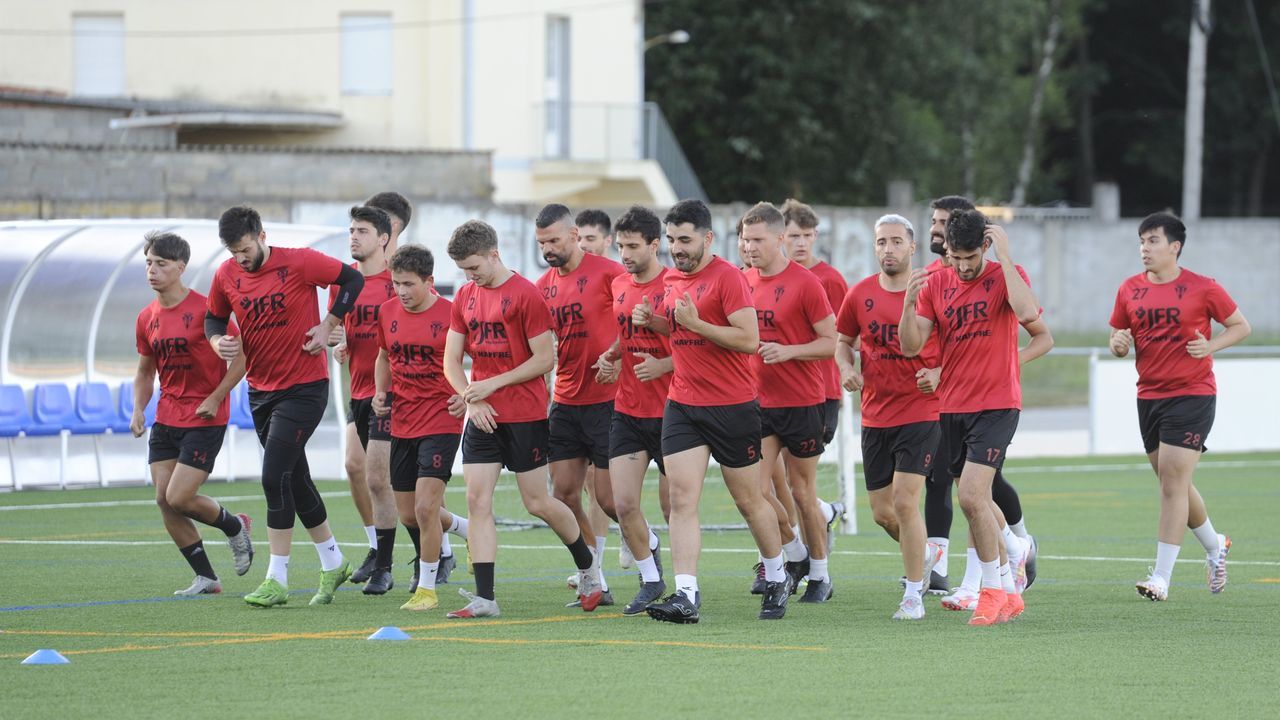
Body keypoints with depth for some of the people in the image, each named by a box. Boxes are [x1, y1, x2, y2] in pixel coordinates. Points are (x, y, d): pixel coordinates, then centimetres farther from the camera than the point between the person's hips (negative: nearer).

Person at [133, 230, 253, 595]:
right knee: (164, 500, -1)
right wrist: (138, 410, 3)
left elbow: (242, 357, -10)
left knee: (179, 498, -13)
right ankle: (206, 578, 10)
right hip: (166, 418, 7)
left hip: (205, 419, -7)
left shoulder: (205, 309, -13)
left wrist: (214, 399, -16)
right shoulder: (147, 318, 8)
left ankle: (235, 527, 18)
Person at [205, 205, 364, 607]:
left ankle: (277, 581, -10)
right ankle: (333, 565, 29)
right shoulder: (226, 276, 0)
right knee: (295, 480, 13)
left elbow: (352, 280, -5)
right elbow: (214, 317, 15)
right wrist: (217, 340, -6)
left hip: (304, 388, -6)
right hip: (261, 390, 6)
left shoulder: (298, 263, -14)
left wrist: (328, 325, -12)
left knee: (274, 477, -14)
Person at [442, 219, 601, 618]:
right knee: (477, 500, -5)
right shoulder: (465, 297, 9)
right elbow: (451, 359, 11)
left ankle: (587, 565, 27)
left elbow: (545, 359, -11)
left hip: (524, 416, -5)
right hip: (483, 416, 5)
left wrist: (491, 385, -14)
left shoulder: (525, 294, -10)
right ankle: (484, 597, -6)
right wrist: (471, 399, -6)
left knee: (538, 503, 2)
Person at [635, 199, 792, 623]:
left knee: (748, 501, 8)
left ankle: (777, 580, 29)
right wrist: (651, 321, 6)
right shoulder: (672, 279, 10)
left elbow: (749, 339, -19)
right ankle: (685, 596, -14)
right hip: (682, 407, 6)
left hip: (732, 408, -6)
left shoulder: (727, 278, -13)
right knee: (682, 500, -8)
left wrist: (695, 323, -24)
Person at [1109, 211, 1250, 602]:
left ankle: (1162, 577, -10)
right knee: (1174, 483, 13)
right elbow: (1118, 336, 16)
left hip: (1192, 395, -6)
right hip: (1149, 395, 6)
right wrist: (1119, 344, -8)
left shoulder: (1202, 288, -7)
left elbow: (1241, 326, 2)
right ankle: (1214, 546, 37)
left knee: (1173, 483, -11)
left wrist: (1211, 345, -15)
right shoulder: (1129, 290, 6)